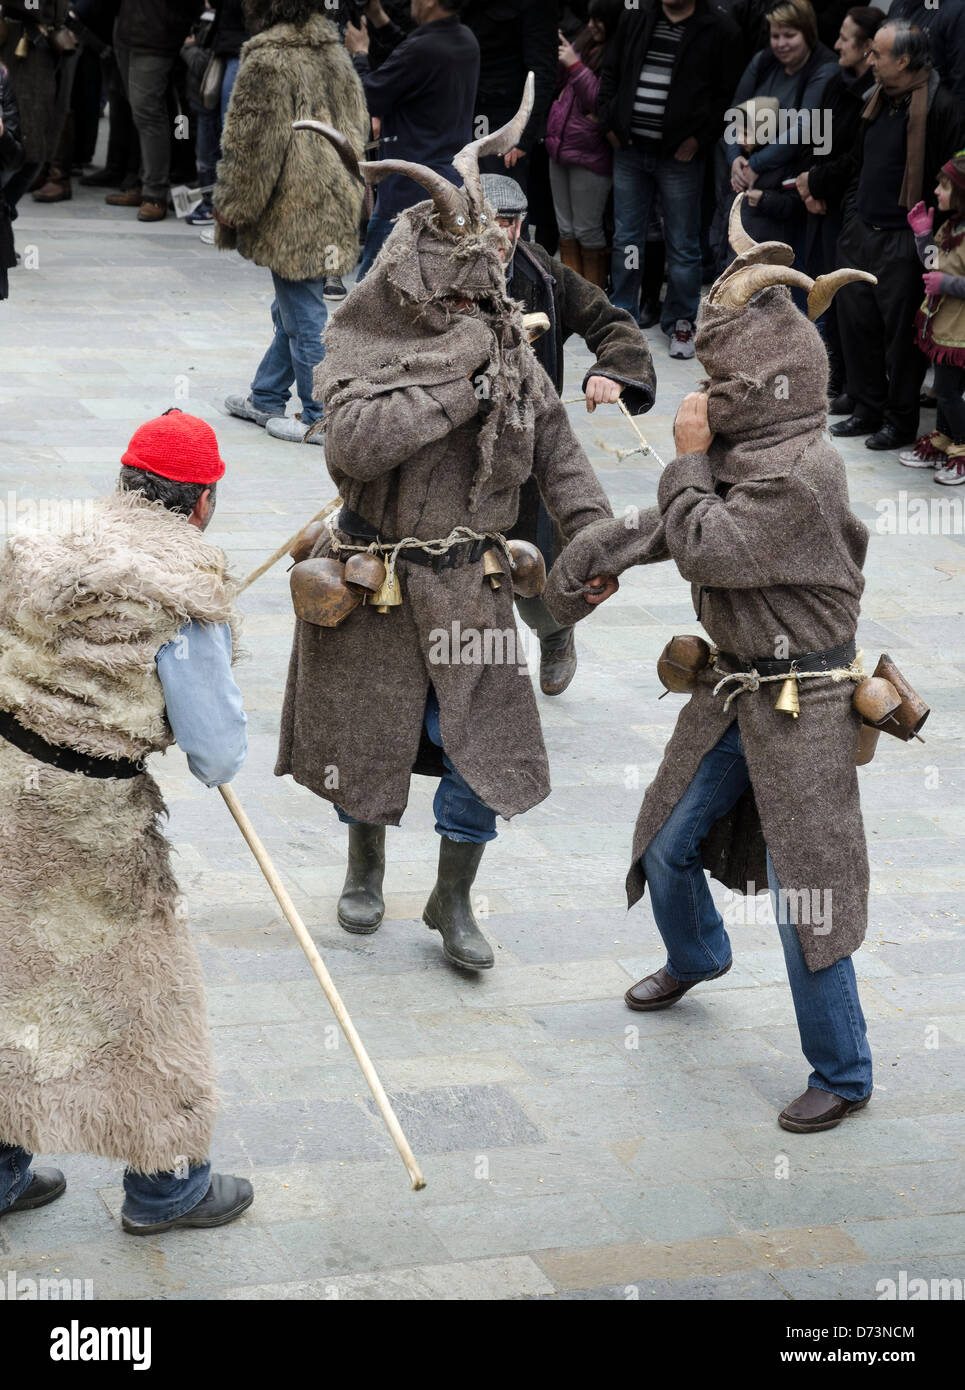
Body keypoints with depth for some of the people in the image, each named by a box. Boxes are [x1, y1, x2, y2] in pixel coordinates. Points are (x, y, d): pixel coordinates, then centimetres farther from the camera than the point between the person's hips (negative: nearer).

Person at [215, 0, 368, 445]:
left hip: (290, 214, -9)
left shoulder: (268, 61, -17)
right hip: (332, 206, 9)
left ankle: (321, 419, 5)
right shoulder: (335, 54, 9)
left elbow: (253, 142, -17)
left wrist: (231, 205, -6)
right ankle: (265, 399, 32)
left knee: (303, 314, -1)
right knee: (292, 310, 19)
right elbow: (356, 128, 18)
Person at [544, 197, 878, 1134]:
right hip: (729, 687, 9)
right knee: (667, 845, 21)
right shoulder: (739, 449, 3)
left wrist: (688, 459, -17)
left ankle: (842, 1075, 9)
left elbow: (707, 551, -28)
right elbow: (678, 527, 18)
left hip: (800, 705, -9)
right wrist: (593, 553, 7)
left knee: (803, 893, -5)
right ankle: (695, 958, 53)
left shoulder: (801, 473, -25)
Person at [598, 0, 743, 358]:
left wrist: (699, 139, -13)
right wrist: (609, 123, 3)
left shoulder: (720, 30, -6)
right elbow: (610, 74, 14)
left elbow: (728, 93, -7)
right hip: (629, 150, 4)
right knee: (626, 239, 11)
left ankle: (681, 321, 19)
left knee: (682, 244, 6)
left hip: (680, 156, -3)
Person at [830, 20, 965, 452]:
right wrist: (852, 208, 18)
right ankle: (867, 409, 25)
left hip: (903, 240, -8)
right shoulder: (878, 100, 12)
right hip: (861, 233, 8)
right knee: (856, 320, 12)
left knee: (901, 331, 0)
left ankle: (901, 421, 12)